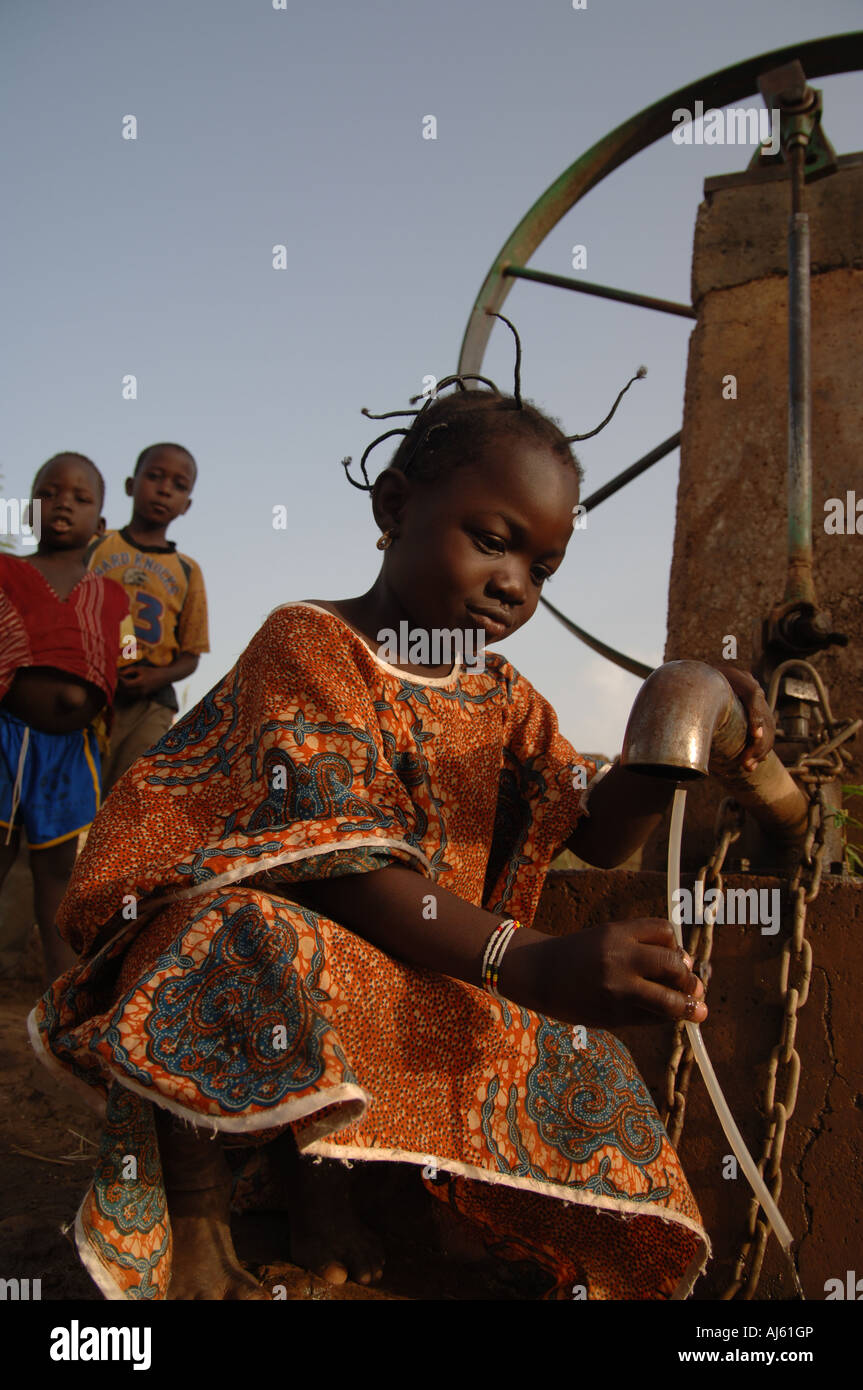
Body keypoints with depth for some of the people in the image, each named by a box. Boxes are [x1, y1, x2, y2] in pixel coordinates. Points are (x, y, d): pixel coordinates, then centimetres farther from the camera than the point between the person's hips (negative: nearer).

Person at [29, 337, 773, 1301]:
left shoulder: (498, 695, 9)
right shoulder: (308, 646, -14)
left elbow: (596, 833, 10)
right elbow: (338, 868, -25)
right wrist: (530, 965, -38)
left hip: (428, 977, 7)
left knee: (571, 1057, -12)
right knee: (244, 940, -39)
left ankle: (303, 1165, 3)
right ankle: (197, 1210, -13)